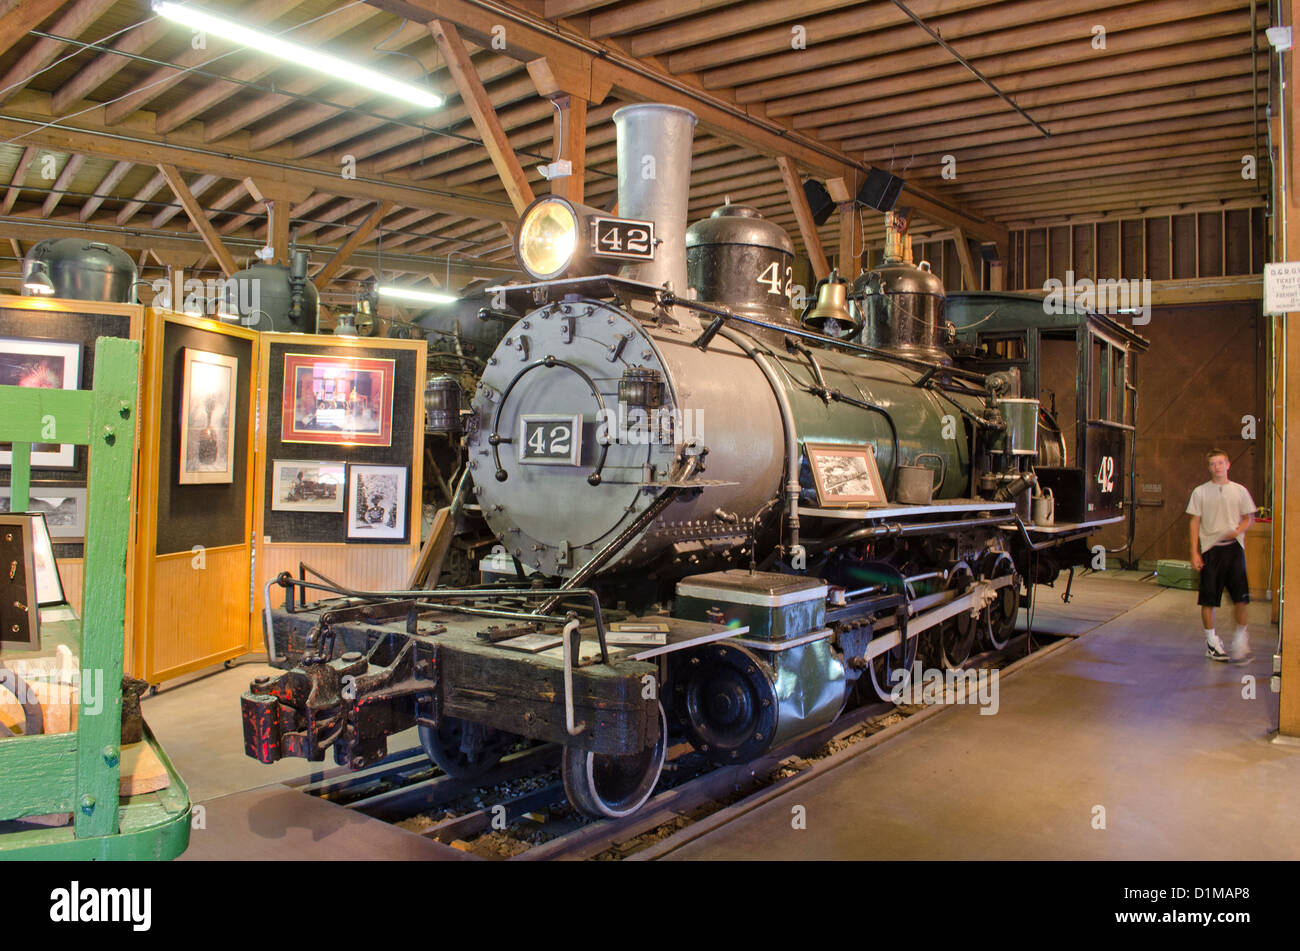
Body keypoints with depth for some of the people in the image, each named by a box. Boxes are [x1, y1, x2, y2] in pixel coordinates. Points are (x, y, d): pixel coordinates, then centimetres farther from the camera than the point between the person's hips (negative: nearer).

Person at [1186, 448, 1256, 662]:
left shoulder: (1239, 490, 6)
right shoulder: (1200, 492, 3)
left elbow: (1249, 518, 13)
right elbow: (1195, 522, 3)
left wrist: (1237, 531, -9)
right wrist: (1194, 553, -3)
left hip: (1233, 547, 1)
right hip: (1210, 548, -1)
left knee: (1240, 596, -4)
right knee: (1208, 598, 2)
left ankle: (1240, 639, 13)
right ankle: (1211, 641, 15)